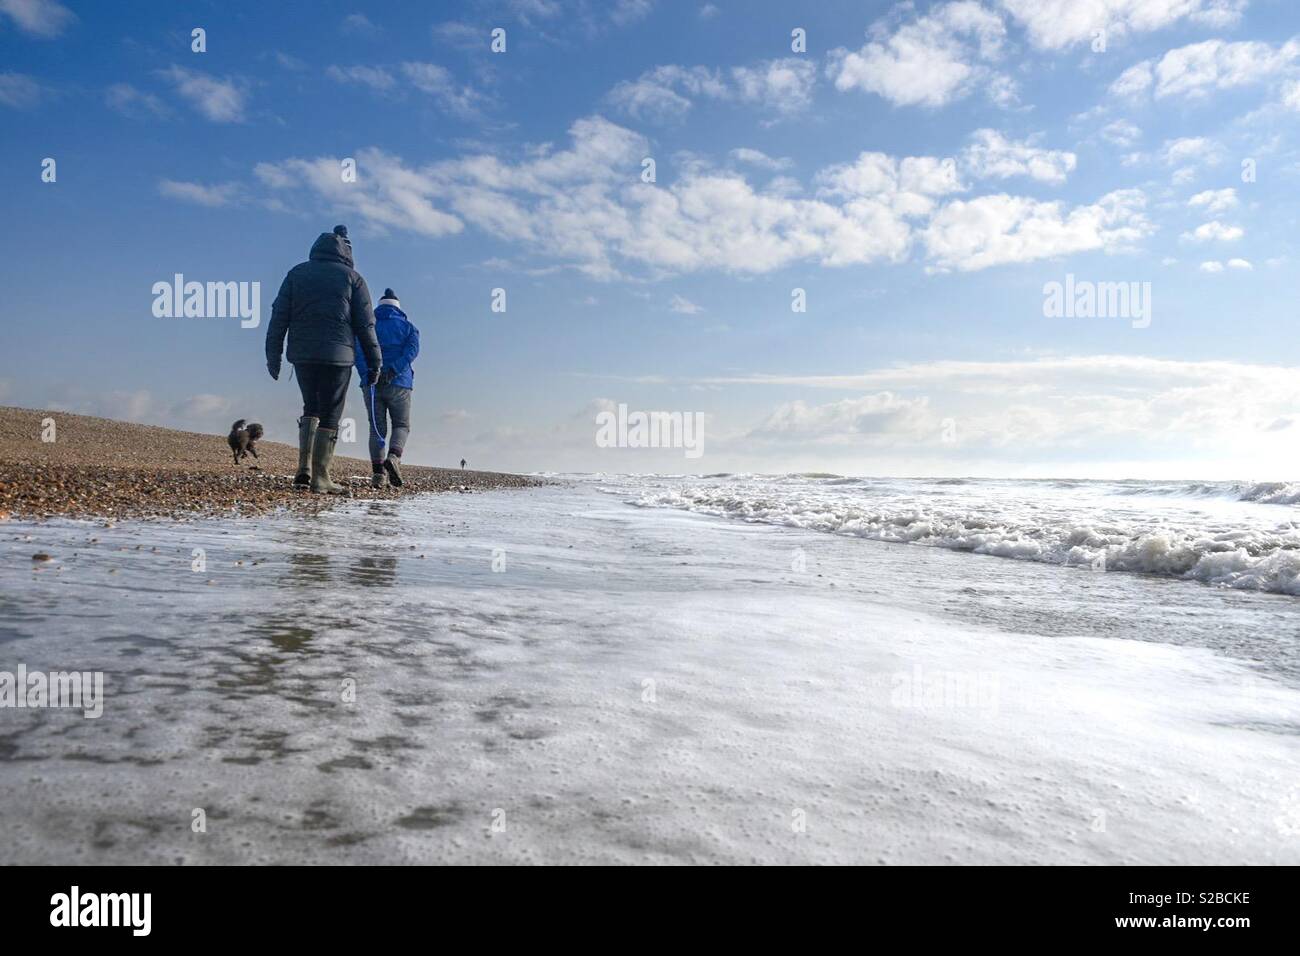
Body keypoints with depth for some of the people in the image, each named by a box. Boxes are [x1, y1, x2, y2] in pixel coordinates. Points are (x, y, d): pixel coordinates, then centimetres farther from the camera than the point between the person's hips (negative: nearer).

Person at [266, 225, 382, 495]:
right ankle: (320, 477, 0)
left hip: (302, 354, 3)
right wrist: (374, 361, 5)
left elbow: (279, 317, 6)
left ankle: (304, 468, 6)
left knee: (311, 407, 18)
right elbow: (365, 324, 1)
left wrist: (273, 355, 7)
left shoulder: (296, 273, 12)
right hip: (337, 355, -3)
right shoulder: (352, 277, 5)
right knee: (330, 414, 1)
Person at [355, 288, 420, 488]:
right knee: (401, 425, 8)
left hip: (372, 384, 2)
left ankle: (377, 471, -5)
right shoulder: (408, 326, 13)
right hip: (399, 385, -1)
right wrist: (393, 371, -16)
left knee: (377, 428, 6)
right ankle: (393, 457, -20)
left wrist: (367, 375, -13)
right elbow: (412, 349, -8)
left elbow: (357, 349, -3)